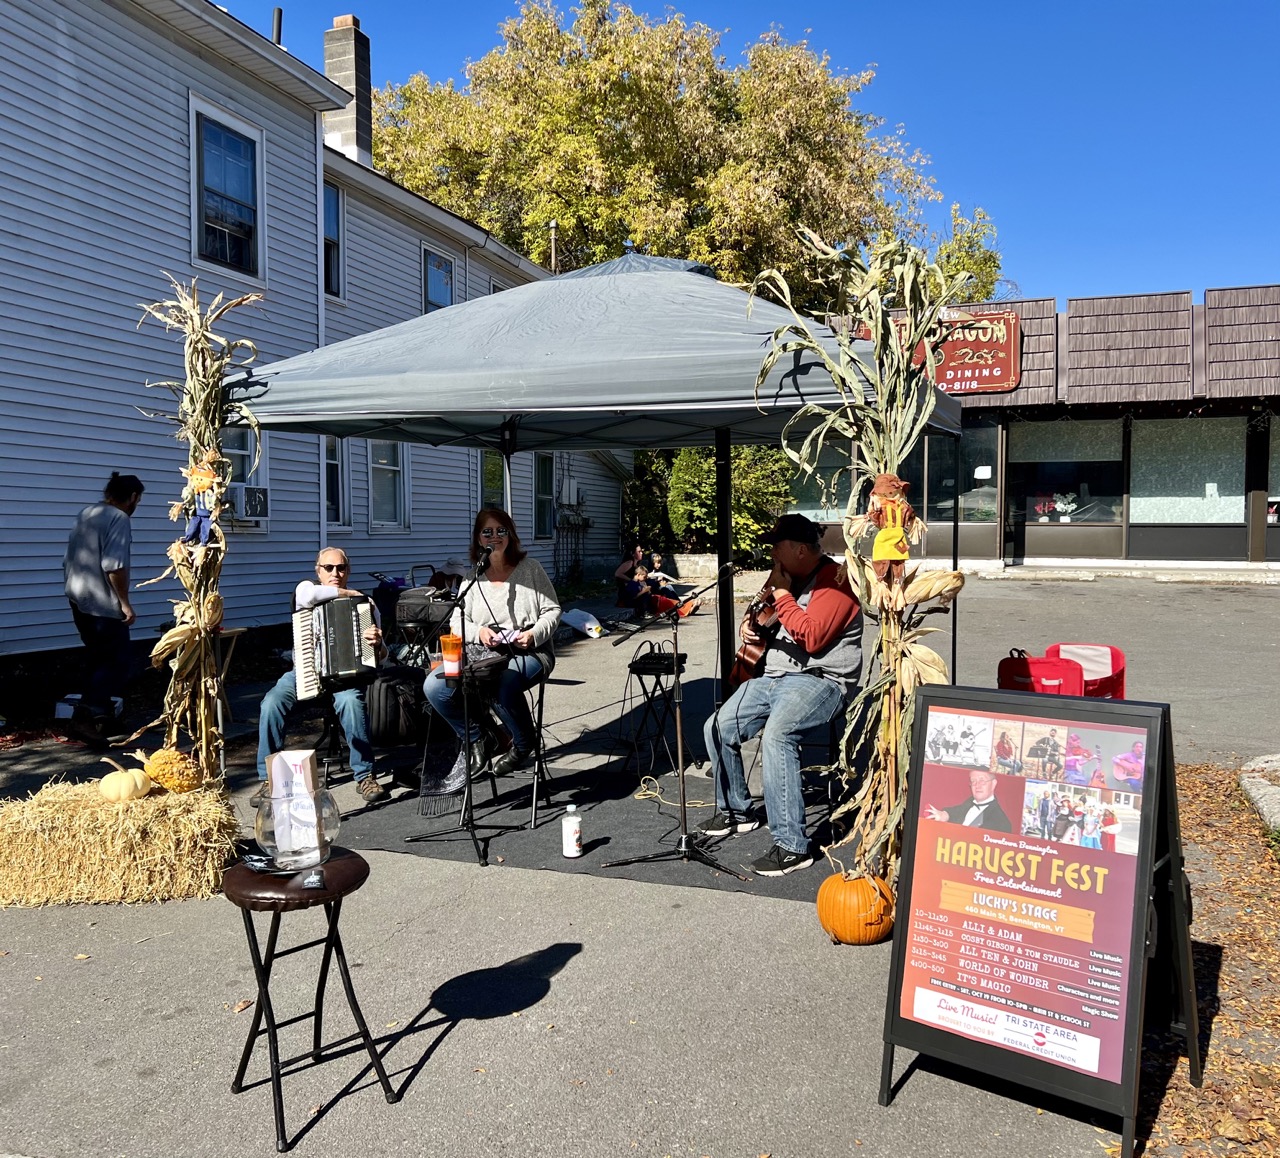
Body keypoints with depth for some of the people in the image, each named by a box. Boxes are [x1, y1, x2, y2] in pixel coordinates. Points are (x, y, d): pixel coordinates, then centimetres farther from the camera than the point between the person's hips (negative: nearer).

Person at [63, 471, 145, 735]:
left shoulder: (85, 513, 12)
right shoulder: (119, 519, -15)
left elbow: (69, 559, 19)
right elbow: (113, 565, -24)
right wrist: (125, 603, -17)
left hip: (79, 599, 9)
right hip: (103, 604, -9)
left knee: (98, 657, 19)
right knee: (115, 662, -5)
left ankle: (97, 707, 26)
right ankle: (94, 710, -18)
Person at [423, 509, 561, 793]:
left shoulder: (530, 567, 7)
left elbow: (552, 610, 5)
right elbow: (458, 623, 8)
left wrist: (534, 634, -14)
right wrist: (478, 632, -13)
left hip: (529, 652, -3)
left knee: (504, 684, -39)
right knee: (434, 686, -22)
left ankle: (523, 745, -7)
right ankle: (477, 742, -1)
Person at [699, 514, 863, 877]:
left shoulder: (834, 580, -13)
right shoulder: (788, 576, 15)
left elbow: (810, 638, -25)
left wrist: (781, 593, -18)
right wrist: (750, 626, 7)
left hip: (820, 680, -9)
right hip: (774, 676, 10)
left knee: (776, 735, -34)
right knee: (717, 728, 1)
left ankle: (792, 846, -29)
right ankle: (735, 810, 23)